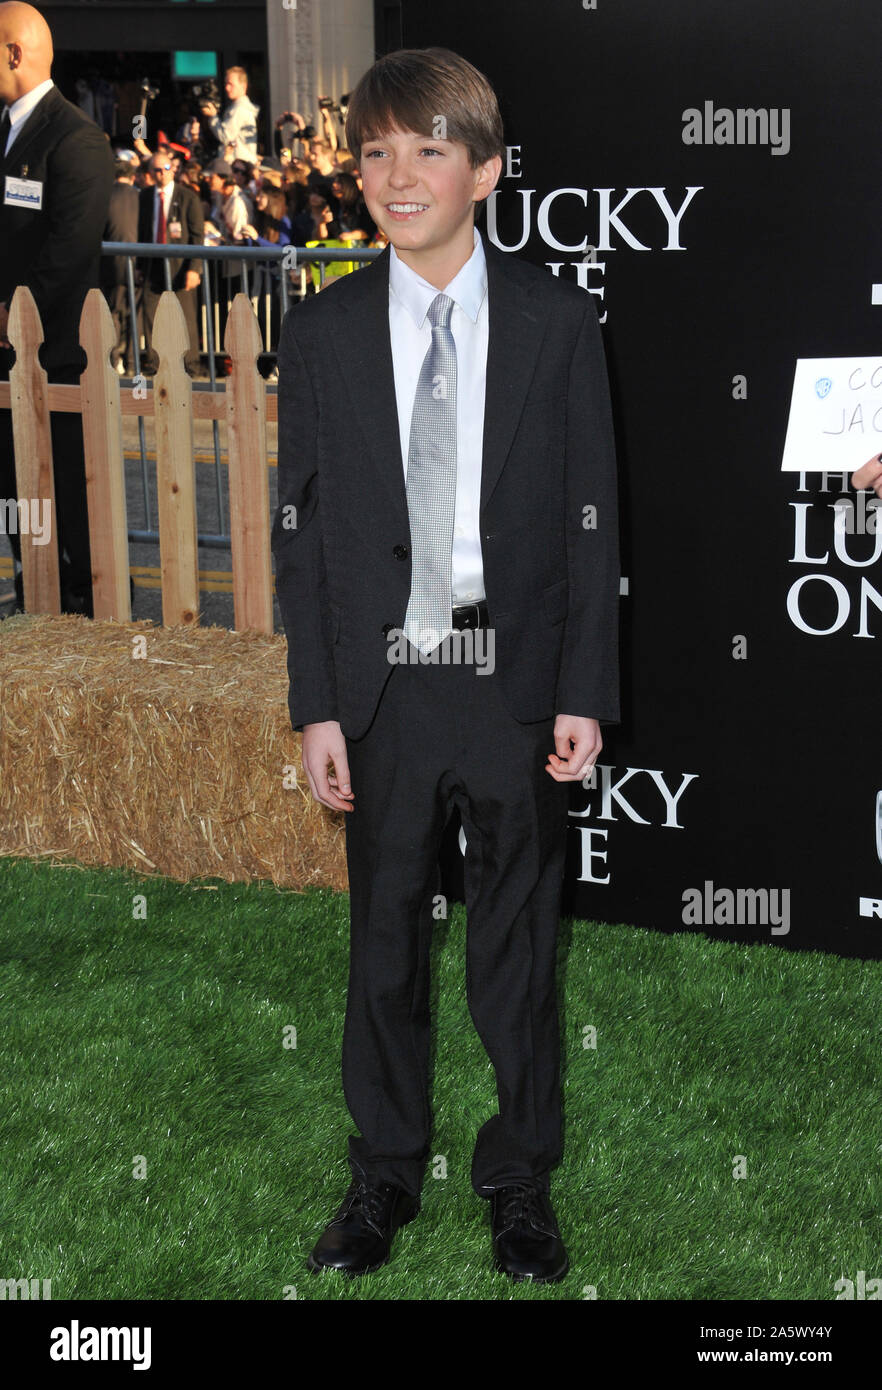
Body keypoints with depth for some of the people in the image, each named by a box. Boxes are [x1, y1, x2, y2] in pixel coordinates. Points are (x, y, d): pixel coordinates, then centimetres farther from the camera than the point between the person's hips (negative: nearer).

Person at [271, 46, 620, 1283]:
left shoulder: (556, 321, -2)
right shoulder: (324, 332, 1)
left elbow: (591, 517, -1)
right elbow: (303, 527, 2)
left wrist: (585, 693, -6)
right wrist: (316, 706, -2)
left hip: (518, 683, -1)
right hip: (383, 685, 1)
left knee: (519, 943, 10)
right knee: (385, 940, 12)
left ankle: (521, 1179, 27)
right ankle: (386, 1173, 30)